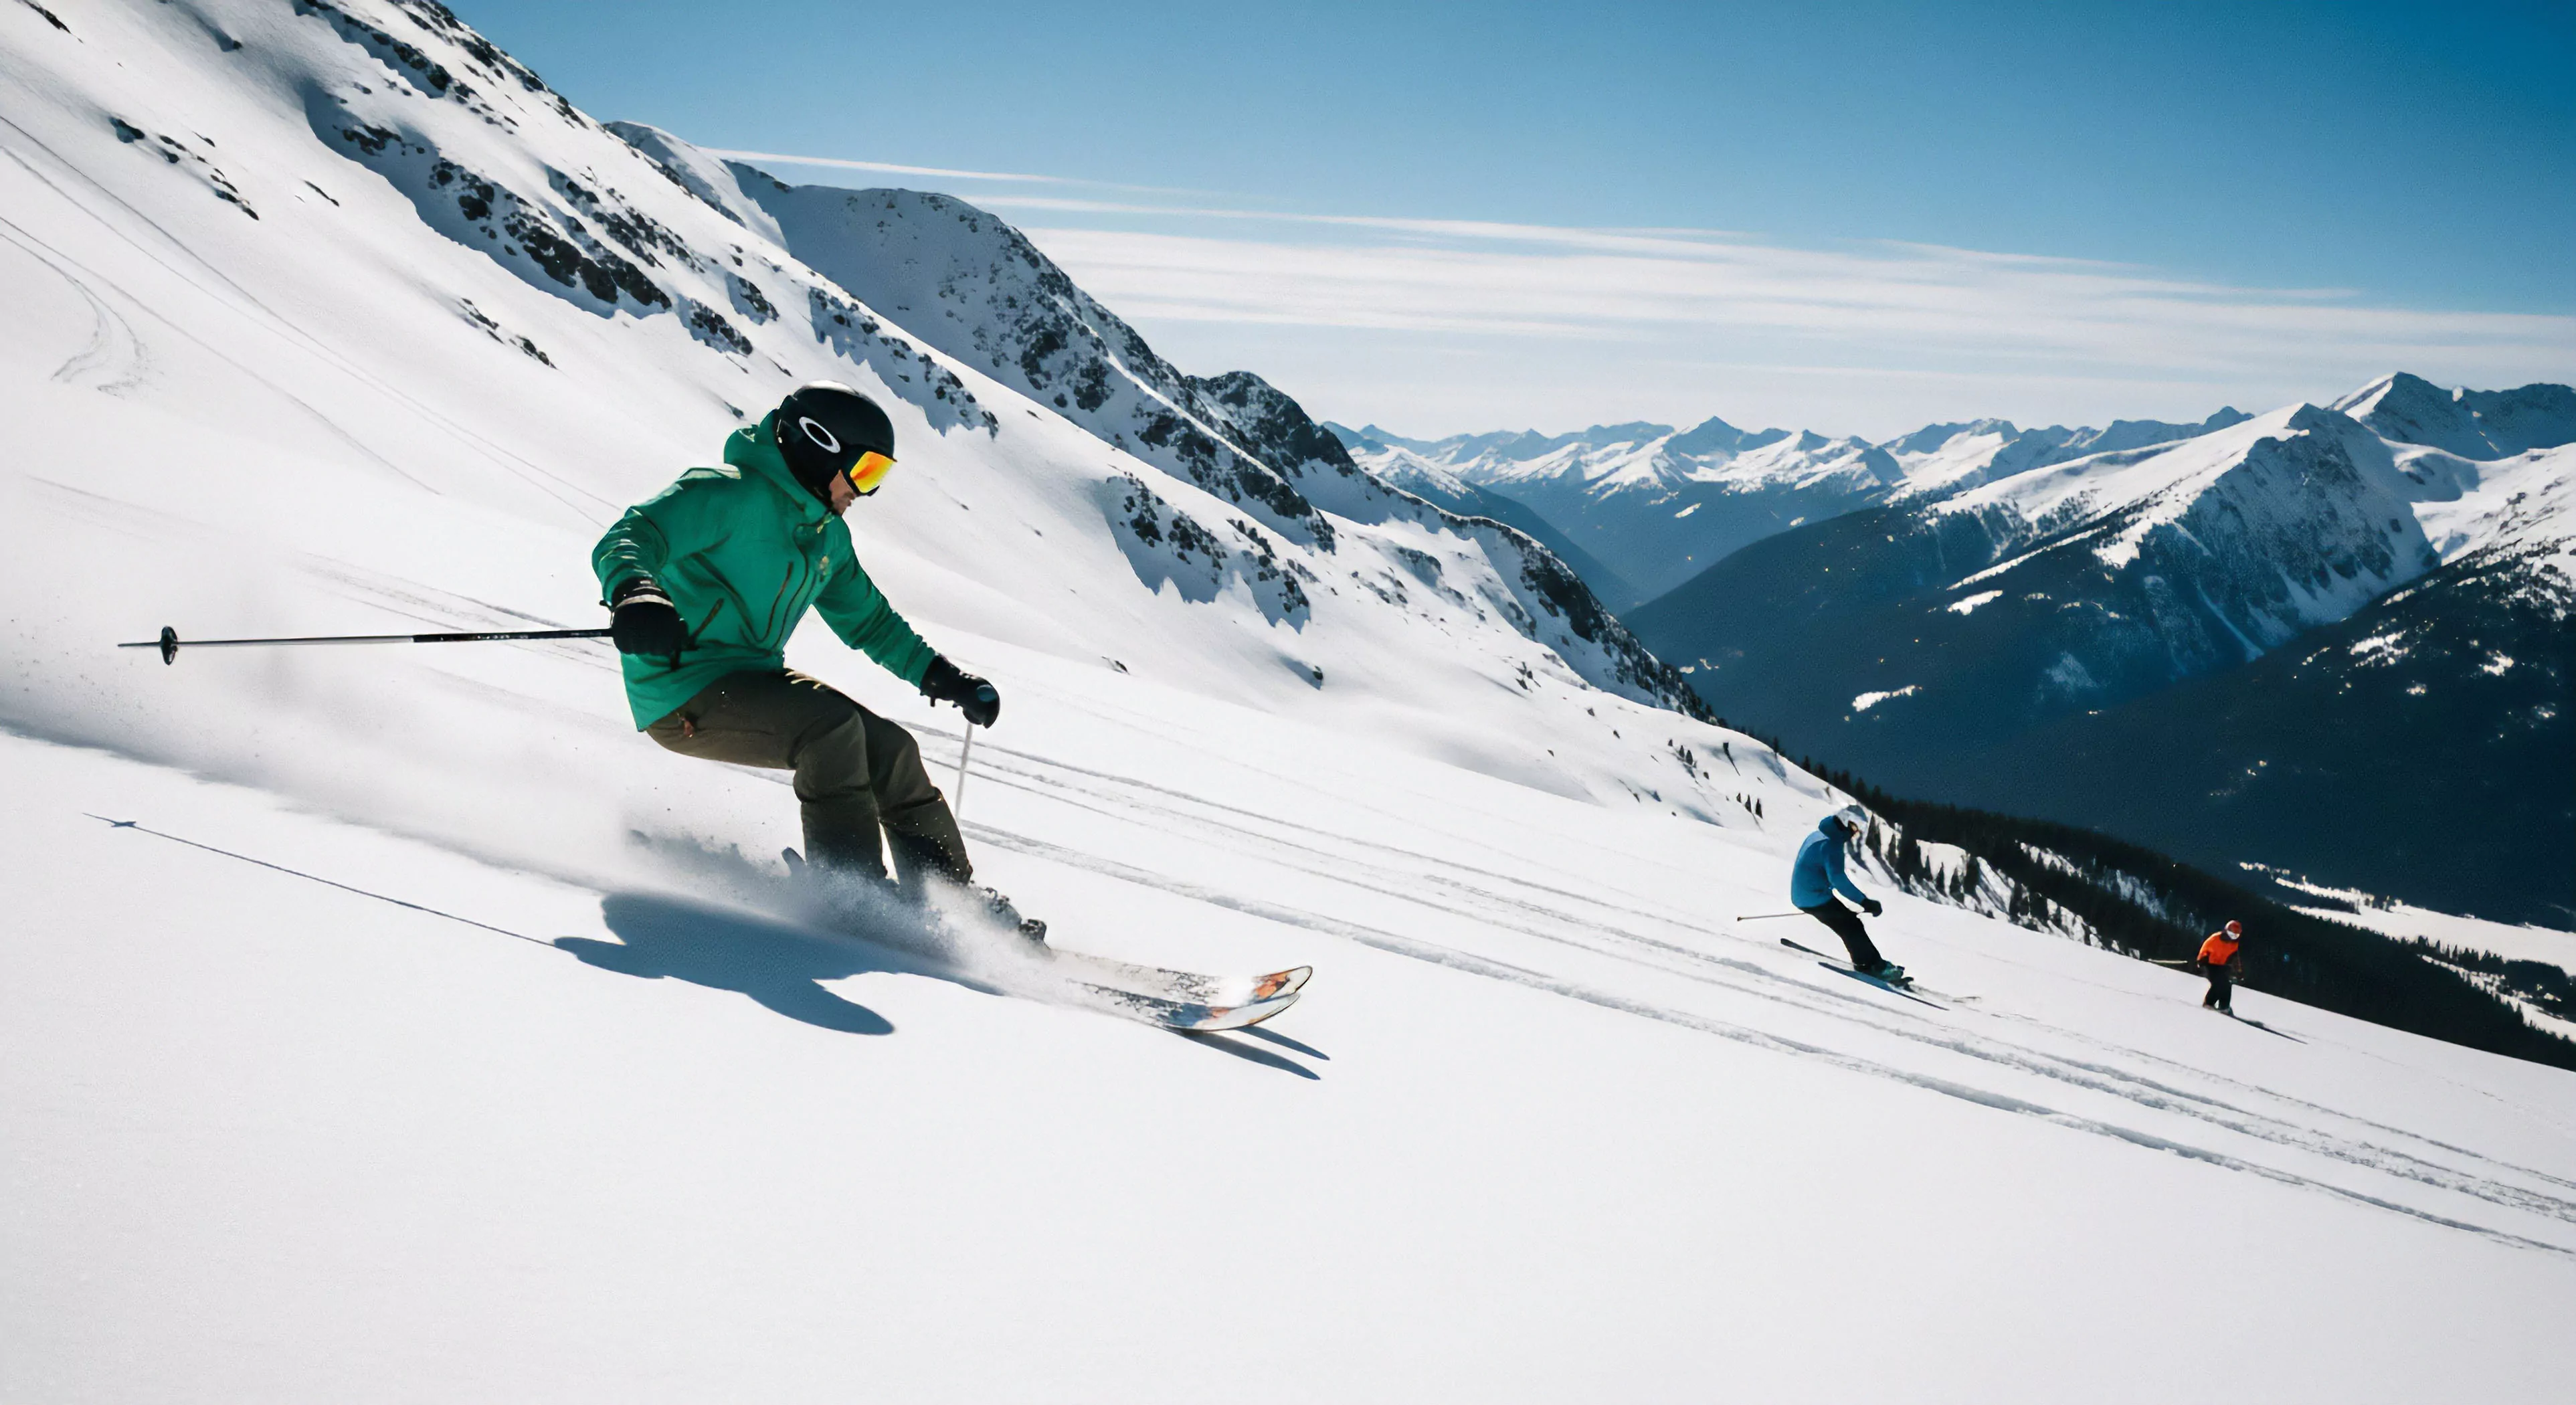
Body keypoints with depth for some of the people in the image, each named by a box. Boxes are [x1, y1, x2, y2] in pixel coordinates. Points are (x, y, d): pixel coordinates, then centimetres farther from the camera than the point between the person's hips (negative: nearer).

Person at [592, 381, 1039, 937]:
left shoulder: (828, 535, 15)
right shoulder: (731, 495, -14)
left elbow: (870, 620, 28)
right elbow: (626, 541, -25)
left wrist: (943, 676, 19)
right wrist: (633, 595, -47)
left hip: (753, 681, 9)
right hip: (683, 697, -9)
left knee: (890, 749, 2)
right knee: (831, 723, -29)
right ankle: (850, 886, -20)